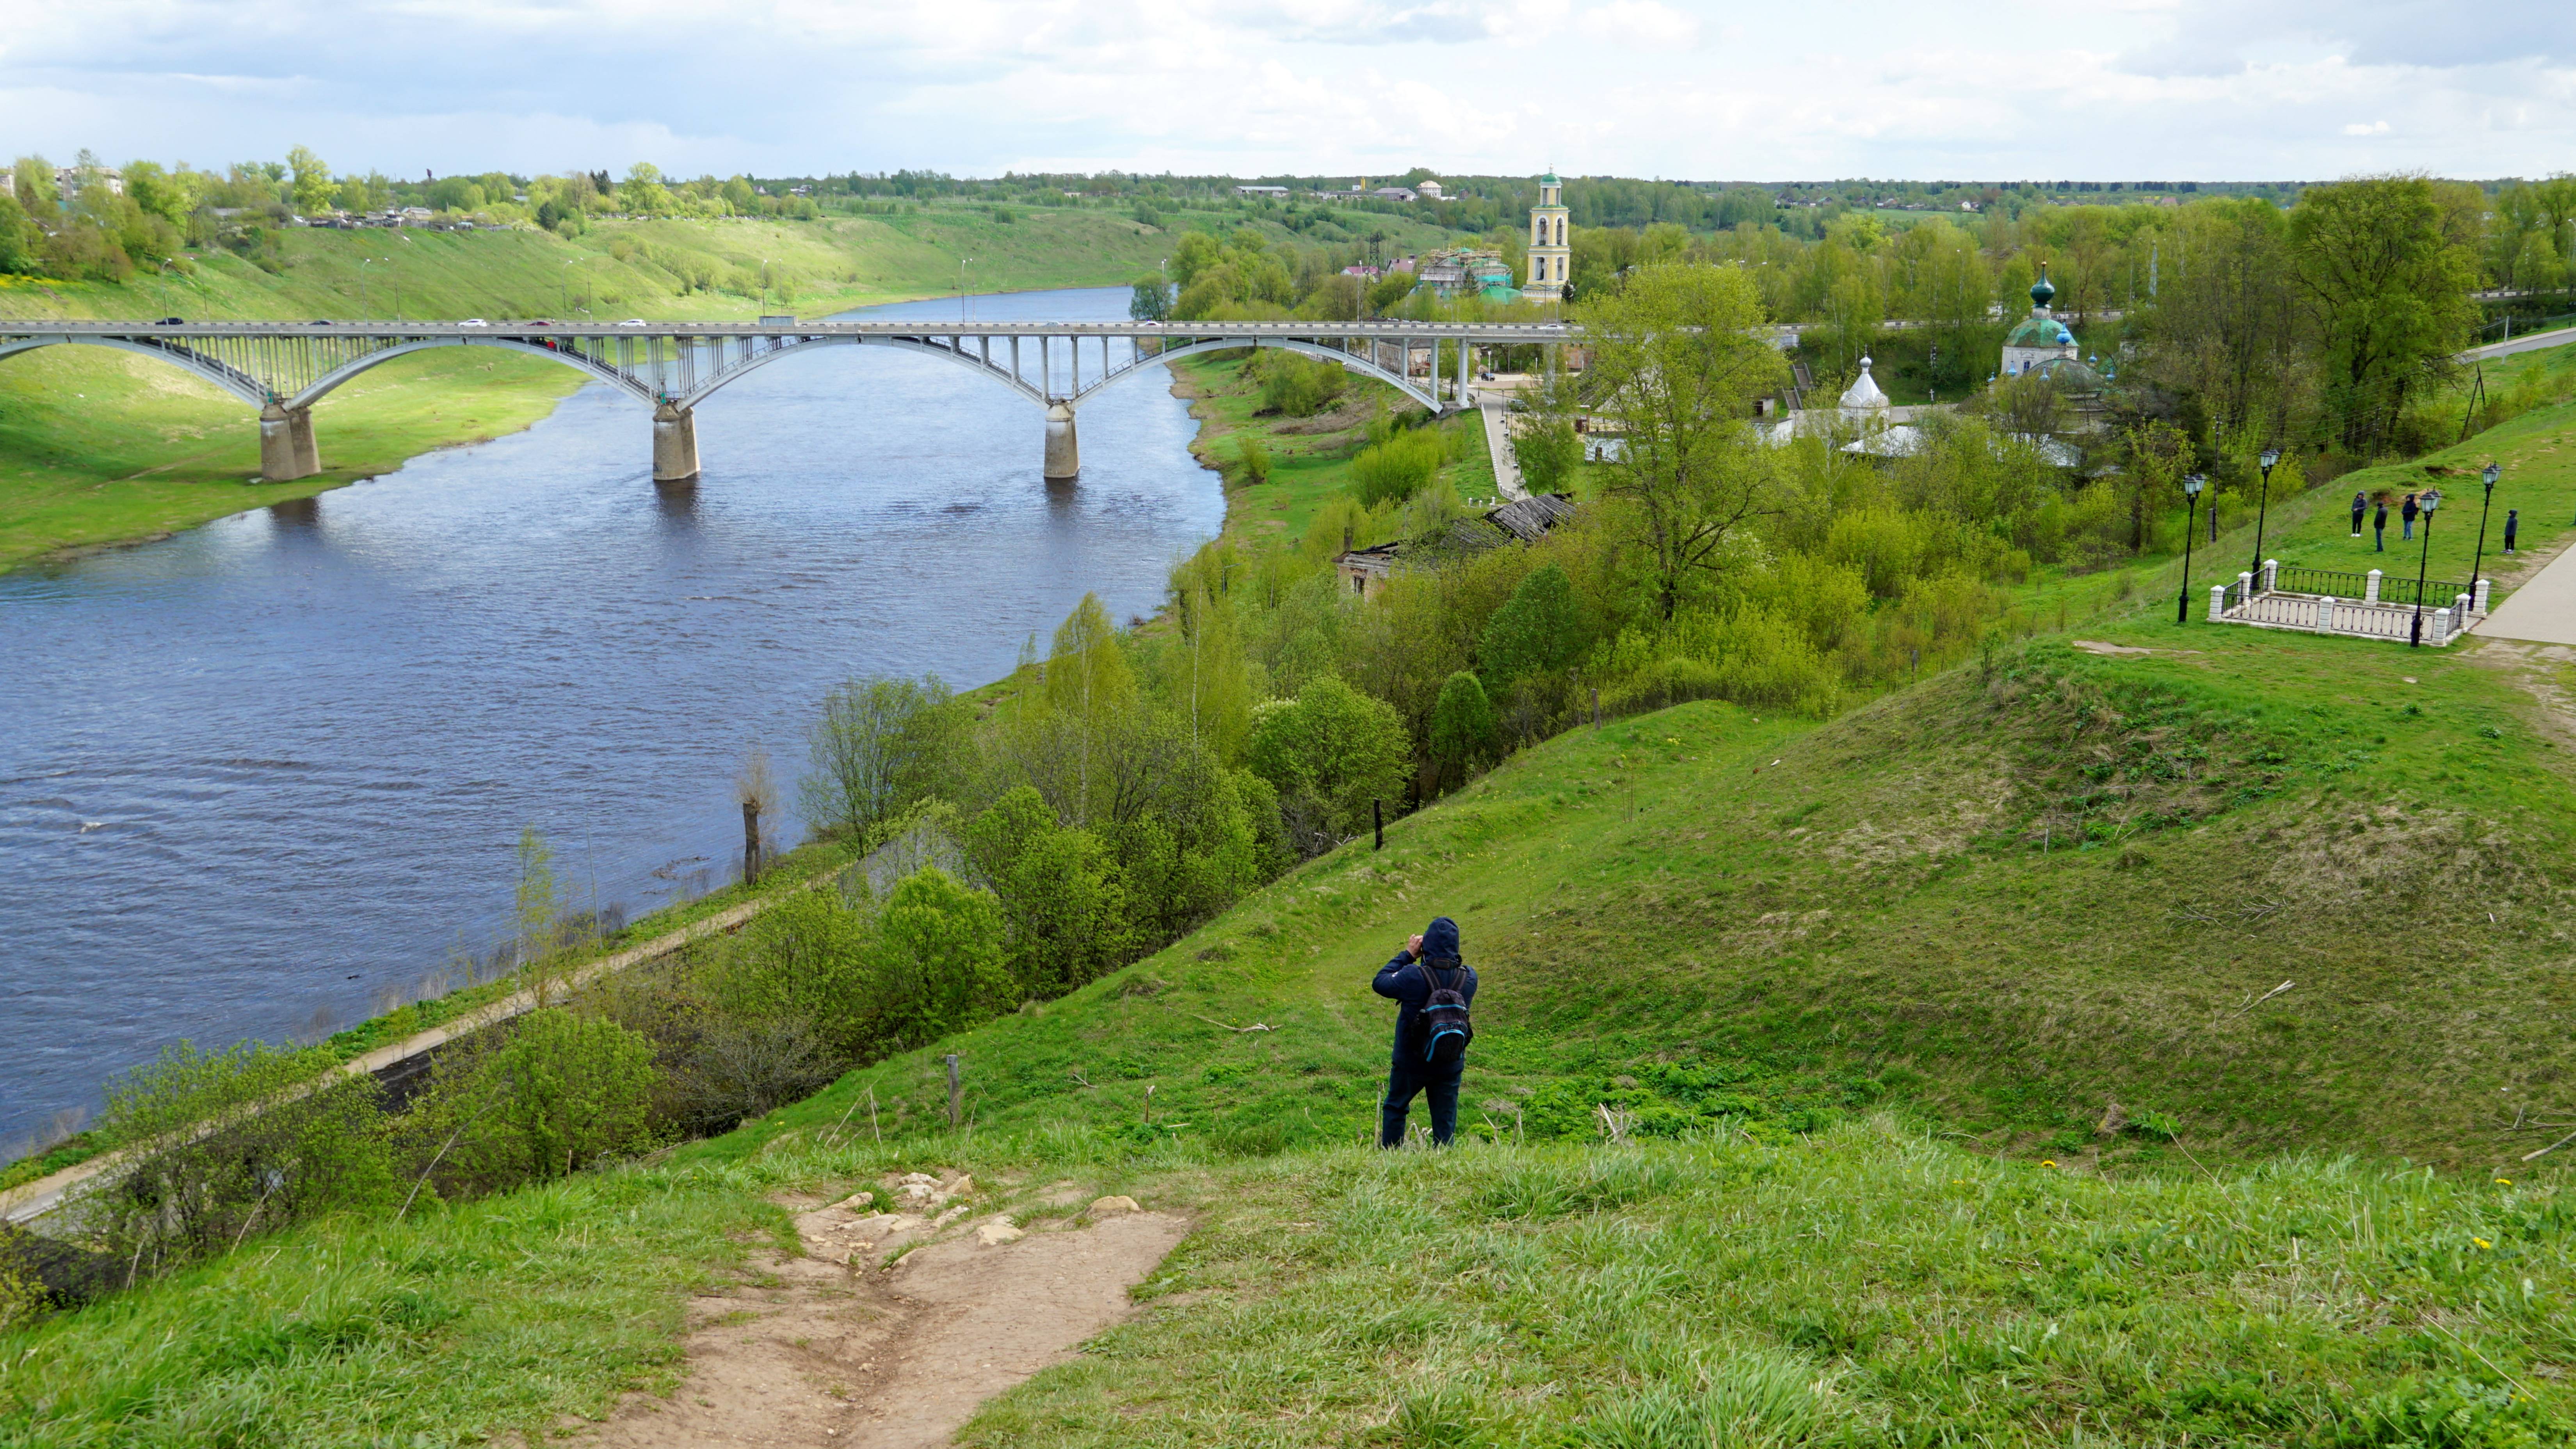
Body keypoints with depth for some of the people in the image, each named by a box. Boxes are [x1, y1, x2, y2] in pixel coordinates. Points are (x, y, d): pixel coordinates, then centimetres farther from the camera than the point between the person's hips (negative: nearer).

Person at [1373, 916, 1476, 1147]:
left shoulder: (1413, 976, -24)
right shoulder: (1469, 978, -12)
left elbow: (1380, 982, -8)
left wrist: (1408, 955, -3)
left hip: (1412, 1061, -2)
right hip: (1451, 1064, 2)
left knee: (1395, 1108, 19)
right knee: (1445, 1118, 12)